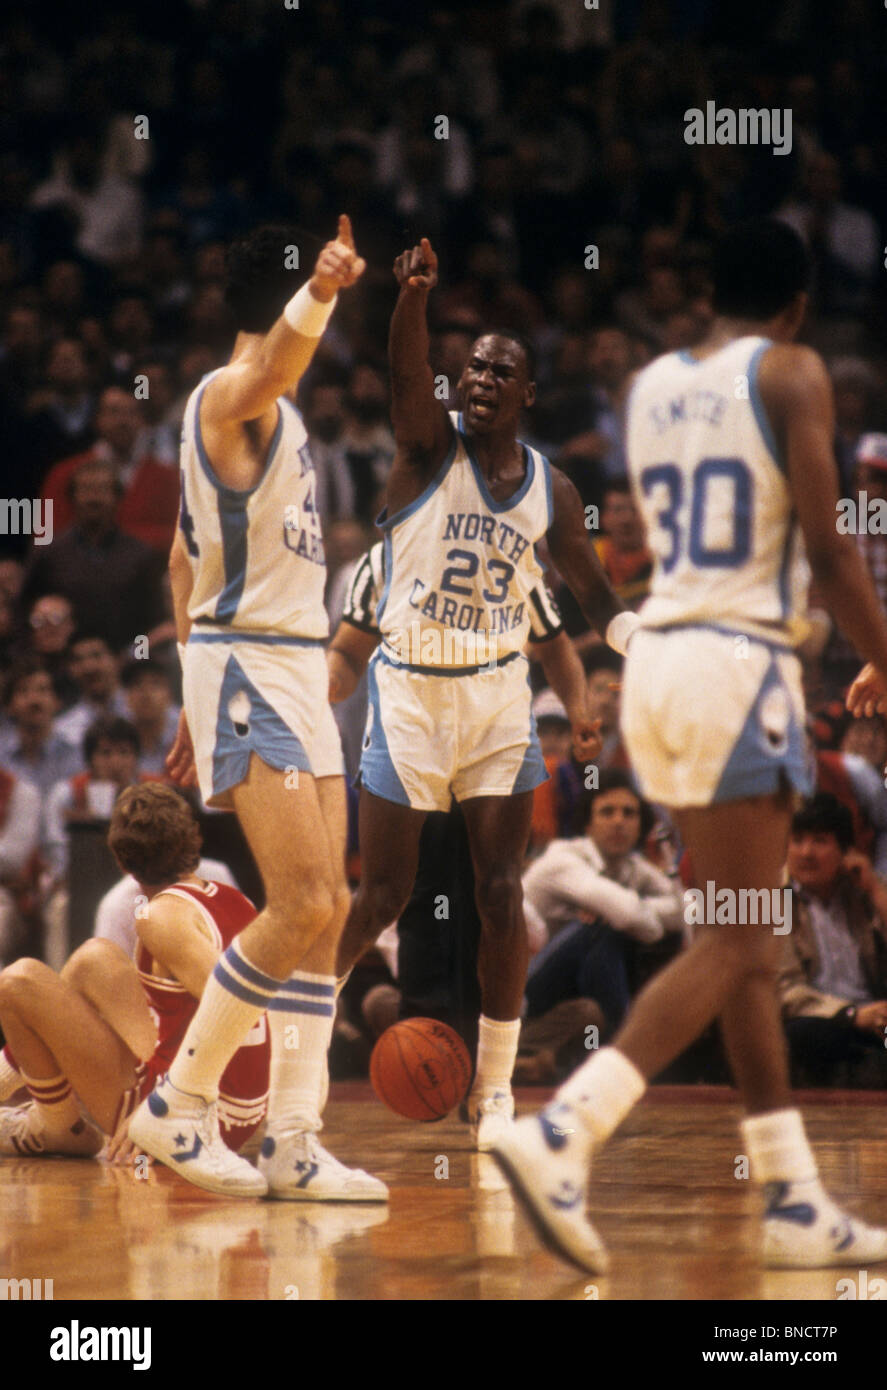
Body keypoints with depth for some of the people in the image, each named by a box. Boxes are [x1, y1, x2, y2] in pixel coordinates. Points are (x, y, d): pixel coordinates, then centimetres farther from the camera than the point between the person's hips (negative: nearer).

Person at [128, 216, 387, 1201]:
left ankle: (292, 1143, 6)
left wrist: (197, 698, 26)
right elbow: (275, 357, -35)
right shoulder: (228, 397, -9)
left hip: (293, 668, 10)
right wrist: (321, 292, -57)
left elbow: (187, 556, 26)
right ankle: (176, 1105, -5)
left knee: (327, 907, 5)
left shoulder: (272, 414, 20)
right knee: (302, 905, -15)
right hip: (247, 666, -10)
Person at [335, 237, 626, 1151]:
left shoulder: (549, 489, 5)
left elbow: (596, 597, 14)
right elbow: (406, 375, -27)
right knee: (382, 895, -1)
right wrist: (415, 294, -47)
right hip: (409, 691, -3)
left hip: (499, 698, 3)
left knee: (501, 896, -1)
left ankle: (494, 1090, 9)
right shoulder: (430, 447, -6)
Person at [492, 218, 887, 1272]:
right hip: (740, 662, -8)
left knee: (747, 944, 11)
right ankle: (560, 1134, -22)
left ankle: (795, 1203, 12)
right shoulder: (790, 375, -5)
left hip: (655, 657, 8)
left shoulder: (650, 384, 14)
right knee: (731, 947, -7)